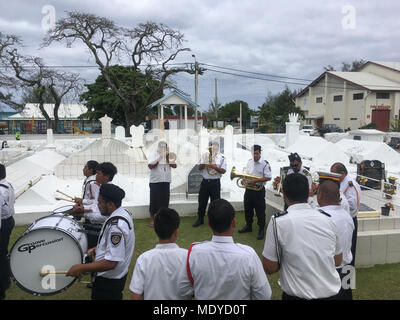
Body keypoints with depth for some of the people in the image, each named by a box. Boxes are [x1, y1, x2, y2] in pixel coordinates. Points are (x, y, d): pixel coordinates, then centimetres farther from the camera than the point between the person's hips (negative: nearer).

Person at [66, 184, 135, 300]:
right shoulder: (123, 213, 0)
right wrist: (97, 248, 8)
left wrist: (81, 268, -26)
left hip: (109, 281, -9)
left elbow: (111, 262, -32)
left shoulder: (116, 226, -31)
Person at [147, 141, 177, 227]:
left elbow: (174, 166, 2)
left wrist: (167, 157, -7)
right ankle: (152, 219, 13)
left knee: (165, 201, 5)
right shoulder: (153, 155, 2)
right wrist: (159, 157, -14)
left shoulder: (169, 156, 14)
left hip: (166, 182, 4)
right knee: (154, 200, 0)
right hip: (155, 182, -4)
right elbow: (150, 166, -14)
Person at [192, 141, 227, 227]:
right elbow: (199, 167, 2)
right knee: (202, 201, 7)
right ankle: (200, 219, 21)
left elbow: (223, 171, -7)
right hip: (205, 181, 3)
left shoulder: (221, 158, 1)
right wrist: (205, 163, -16)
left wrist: (215, 167, -20)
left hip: (215, 182, -2)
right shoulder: (205, 156, 8)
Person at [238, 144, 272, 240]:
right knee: (247, 209, 16)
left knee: (260, 210, 1)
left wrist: (256, 180, -20)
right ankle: (248, 226, 34)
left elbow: (268, 177, -15)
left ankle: (261, 230, 14)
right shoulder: (249, 162, 8)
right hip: (249, 189, 7)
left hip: (259, 190, -6)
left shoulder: (265, 164, -12)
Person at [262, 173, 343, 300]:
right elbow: (338, 261, 8)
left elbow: (269, 268, -10)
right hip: (332, 292, 4)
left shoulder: (278, 222, -15)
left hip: (298, 295, -4)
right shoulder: (328, 218, -3)